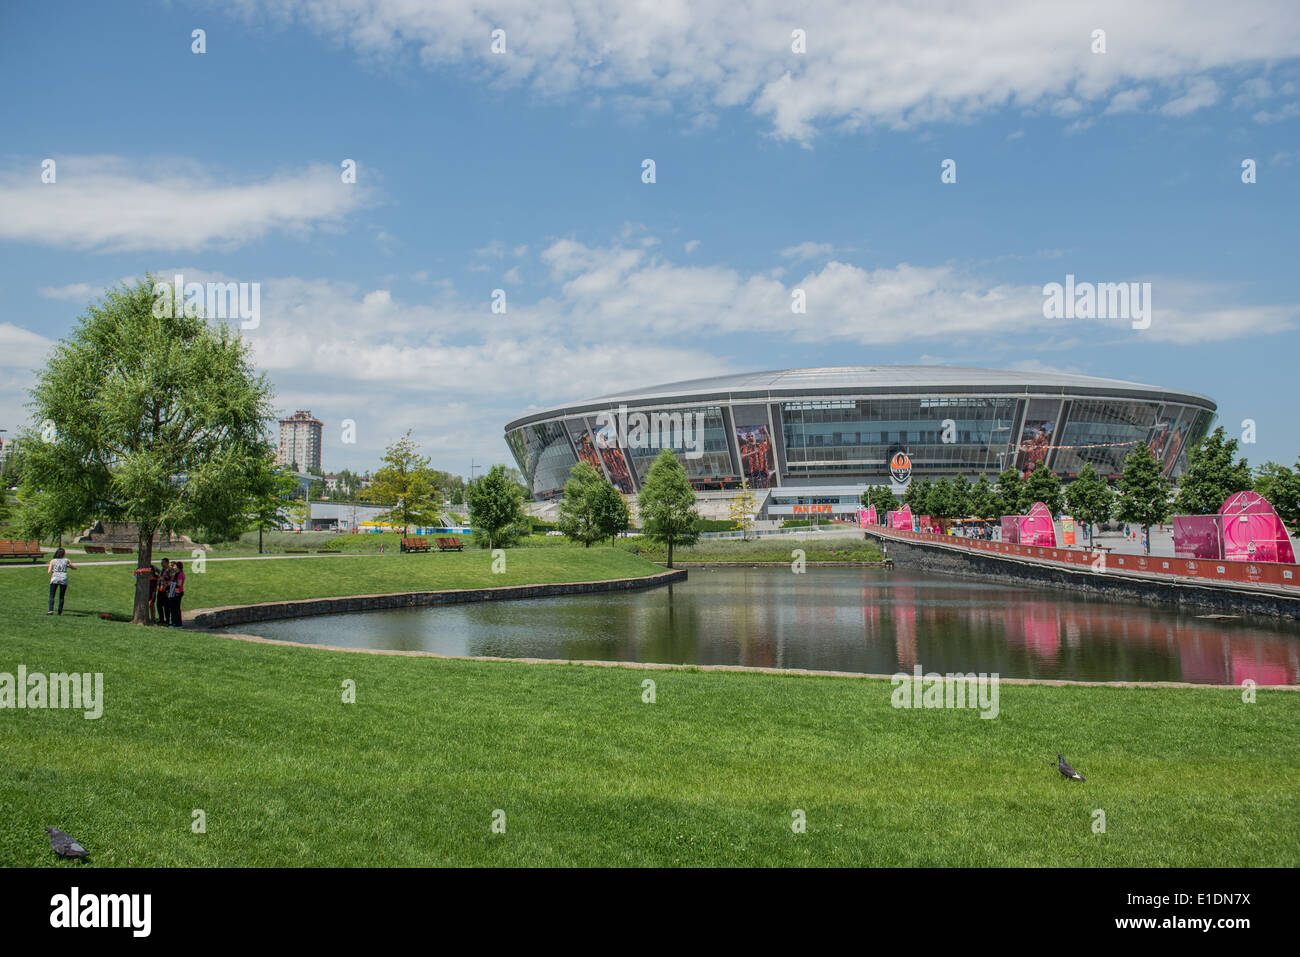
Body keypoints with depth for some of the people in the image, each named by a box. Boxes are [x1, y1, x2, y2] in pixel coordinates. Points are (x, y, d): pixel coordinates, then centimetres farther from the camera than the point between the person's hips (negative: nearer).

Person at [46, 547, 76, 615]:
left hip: (55, 579, -1)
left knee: (51, 596, 3)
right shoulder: (66, 560, 12)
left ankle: (51, 610, -14)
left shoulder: (53, 560, 9)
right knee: (61, 597, 11)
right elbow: (75, 567, 21)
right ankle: (60, 612, 10)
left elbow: (49, 571, 1)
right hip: (64, 579, 1)